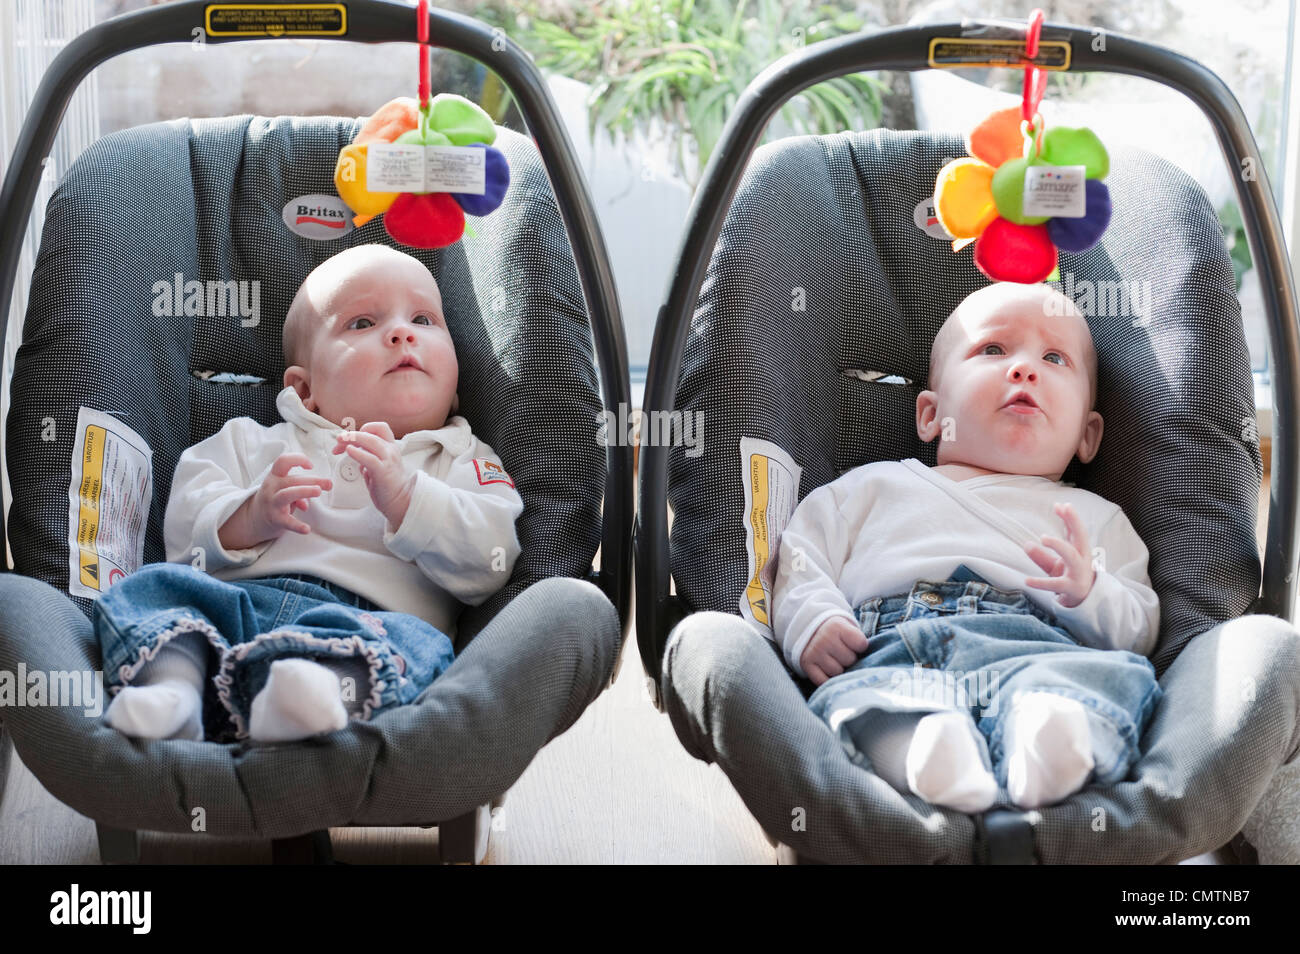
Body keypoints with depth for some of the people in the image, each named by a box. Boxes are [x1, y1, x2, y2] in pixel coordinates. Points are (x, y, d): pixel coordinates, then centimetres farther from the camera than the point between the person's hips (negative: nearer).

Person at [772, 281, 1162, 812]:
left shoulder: (1093, 518, 32)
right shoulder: (879, 486, 33)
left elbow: (1140, 632, 22)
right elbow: (799, 558, 22)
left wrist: (1090, 594, 0)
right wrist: (813, 623, 0)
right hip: (886, 654, 0)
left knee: (1120, 675, -32)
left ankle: (1050, 739, -62)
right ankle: (932, 753, -64)